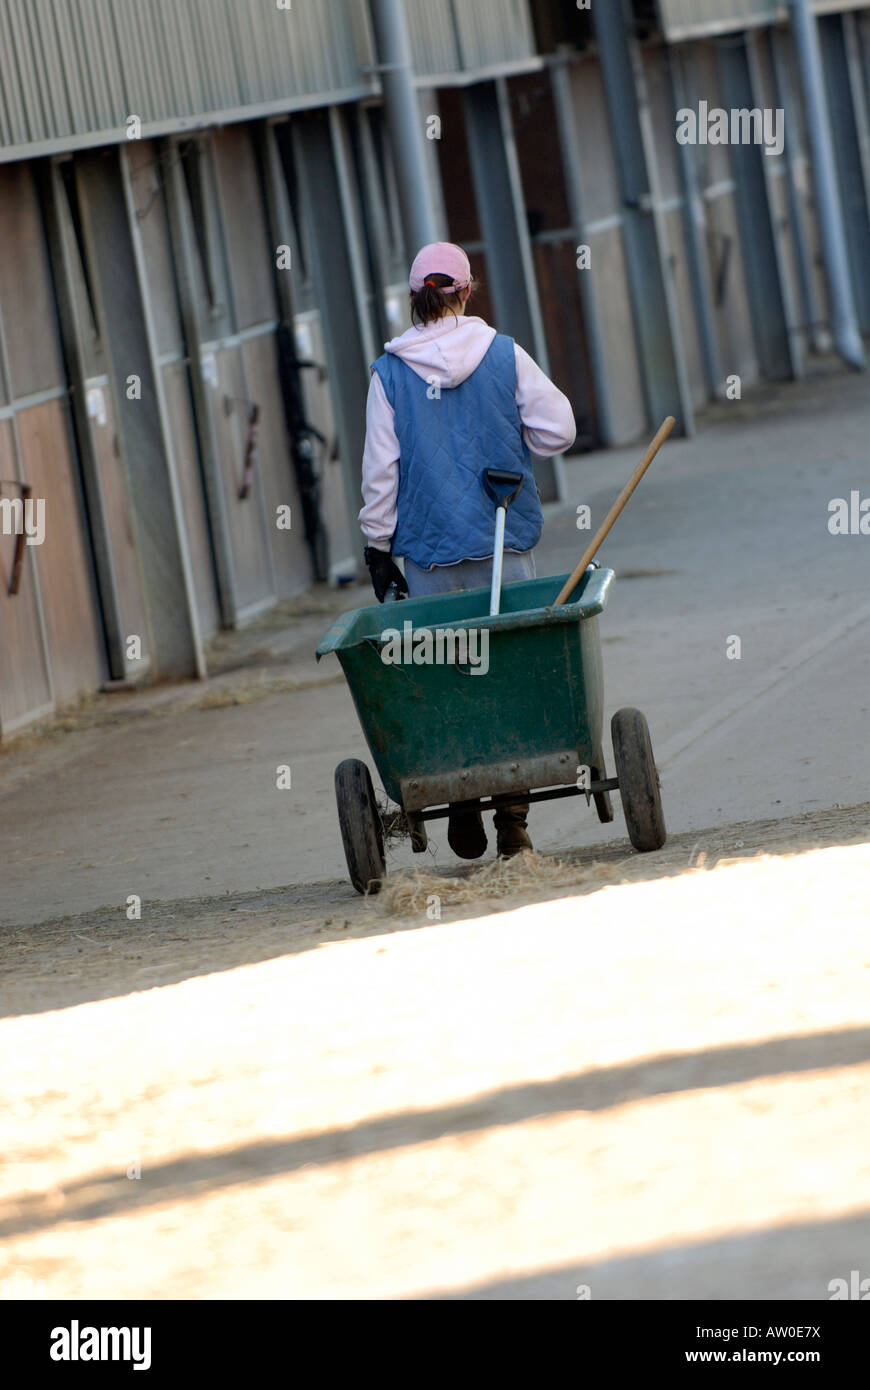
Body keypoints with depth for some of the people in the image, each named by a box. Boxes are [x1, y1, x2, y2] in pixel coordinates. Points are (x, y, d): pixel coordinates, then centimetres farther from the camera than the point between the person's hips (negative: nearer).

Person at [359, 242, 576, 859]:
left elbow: (381, 469, -2)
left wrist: (379, 547, 5)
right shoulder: (505, 354, -2)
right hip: (504, 546, 0)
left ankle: (462, 804, 1)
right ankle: (512, 818, 1)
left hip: (430, 553, 0)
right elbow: (557, 432, -2)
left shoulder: (390, 373, -3)